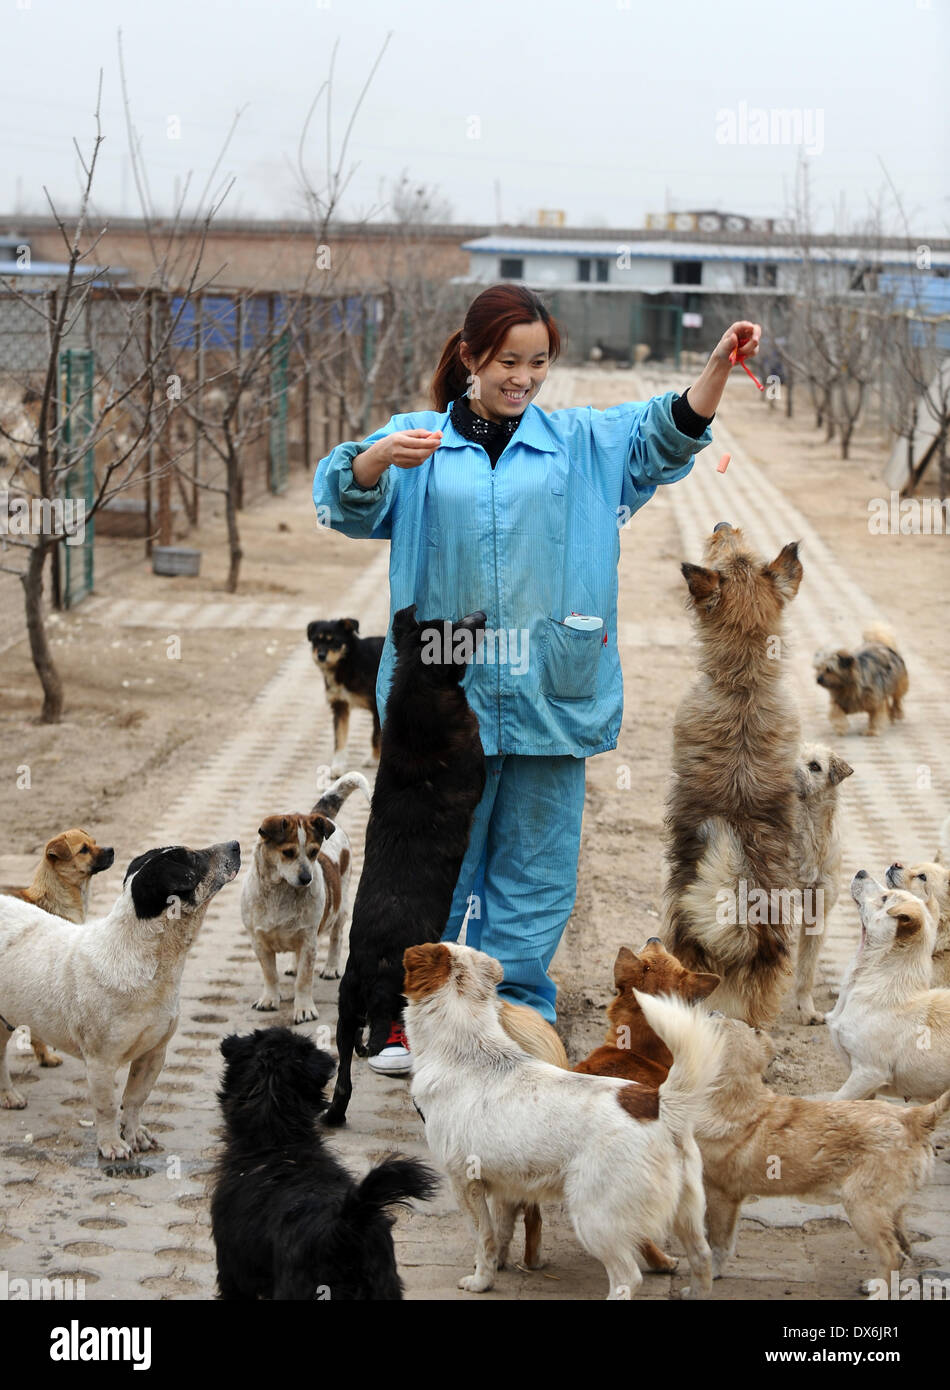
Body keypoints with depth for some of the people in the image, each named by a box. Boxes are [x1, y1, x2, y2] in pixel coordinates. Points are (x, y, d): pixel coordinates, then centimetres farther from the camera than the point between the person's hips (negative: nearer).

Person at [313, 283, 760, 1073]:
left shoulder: (582, 442, 10)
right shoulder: (417, 441, 5)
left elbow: (667, 435, -1)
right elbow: (344, 501, -8)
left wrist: (718, 367, -20)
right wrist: (379, 457, -31)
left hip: (550, 693, 1)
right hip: (444, 689, -1)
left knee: (537, 863, 5)